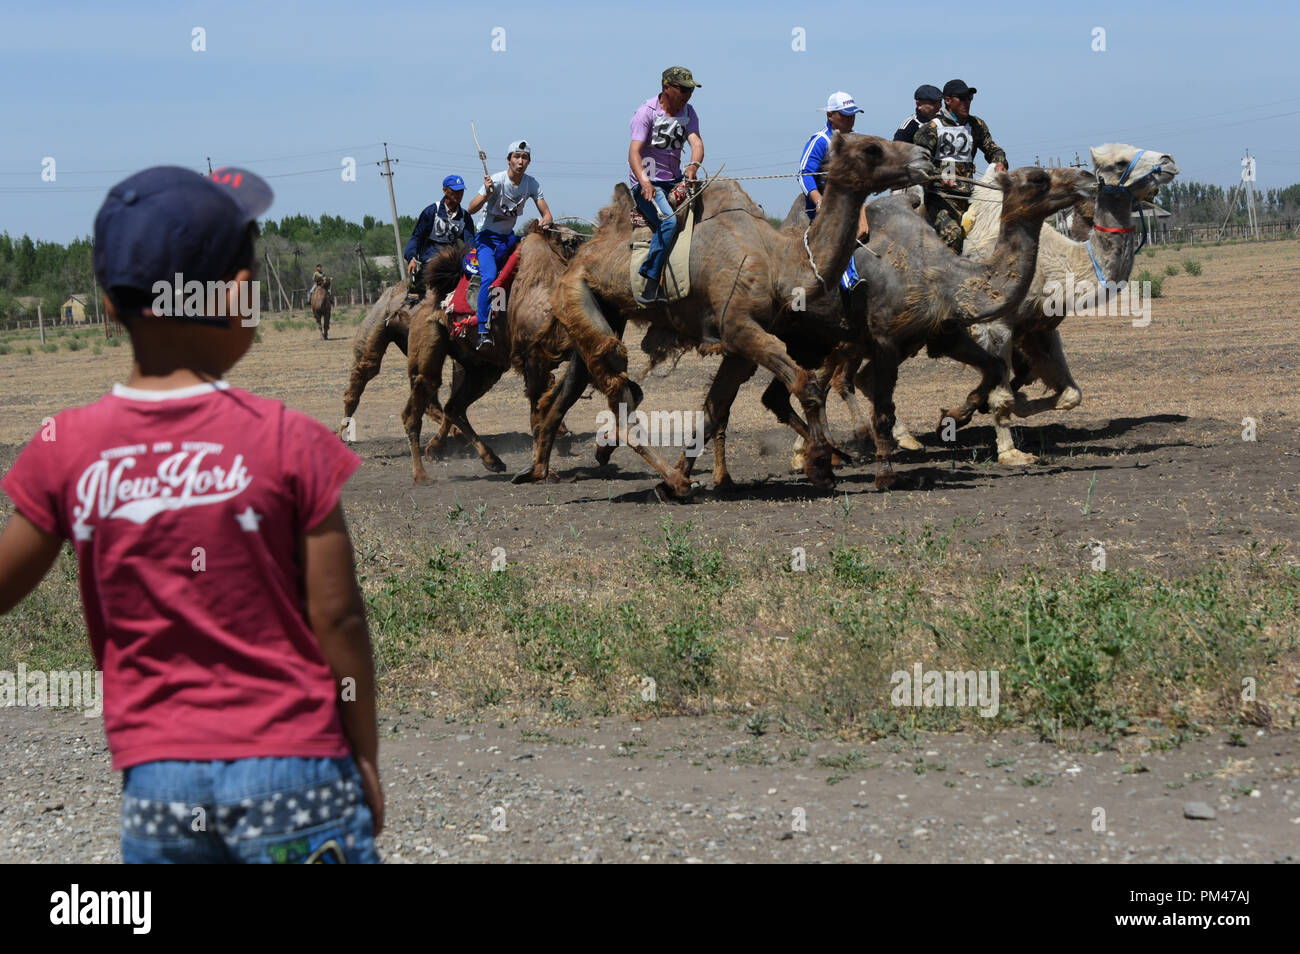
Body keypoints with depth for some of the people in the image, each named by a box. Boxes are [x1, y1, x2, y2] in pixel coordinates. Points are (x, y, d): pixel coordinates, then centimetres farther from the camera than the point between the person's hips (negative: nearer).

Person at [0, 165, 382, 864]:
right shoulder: (287, 441, -8)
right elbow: (336, 619, -4)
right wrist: (367, 763, 6)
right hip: (291, 768, -2)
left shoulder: (65, 448, -2)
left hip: (153, 777, 3)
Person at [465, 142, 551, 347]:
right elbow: (471, 210, -23)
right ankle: (483, 331, -25)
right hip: (488, 238, -6)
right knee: (489, 277, -28)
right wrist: (486, 194, -42)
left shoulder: (531, 184, -3)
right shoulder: (497, 180, -17)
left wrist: (545, 222, -26)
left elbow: (546, 214, -2)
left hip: (509, 238, 6)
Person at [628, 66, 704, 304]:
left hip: (674, 180, 7)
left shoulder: (688, 112, 8)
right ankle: (651, 286, -30)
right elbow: (634, 152, -22)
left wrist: (693, 166, -32)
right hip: (646, 183, -7)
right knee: (669, 221, -30)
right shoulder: (647, 112, -11)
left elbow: (696, 142, -9)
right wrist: (645, 181, -40)